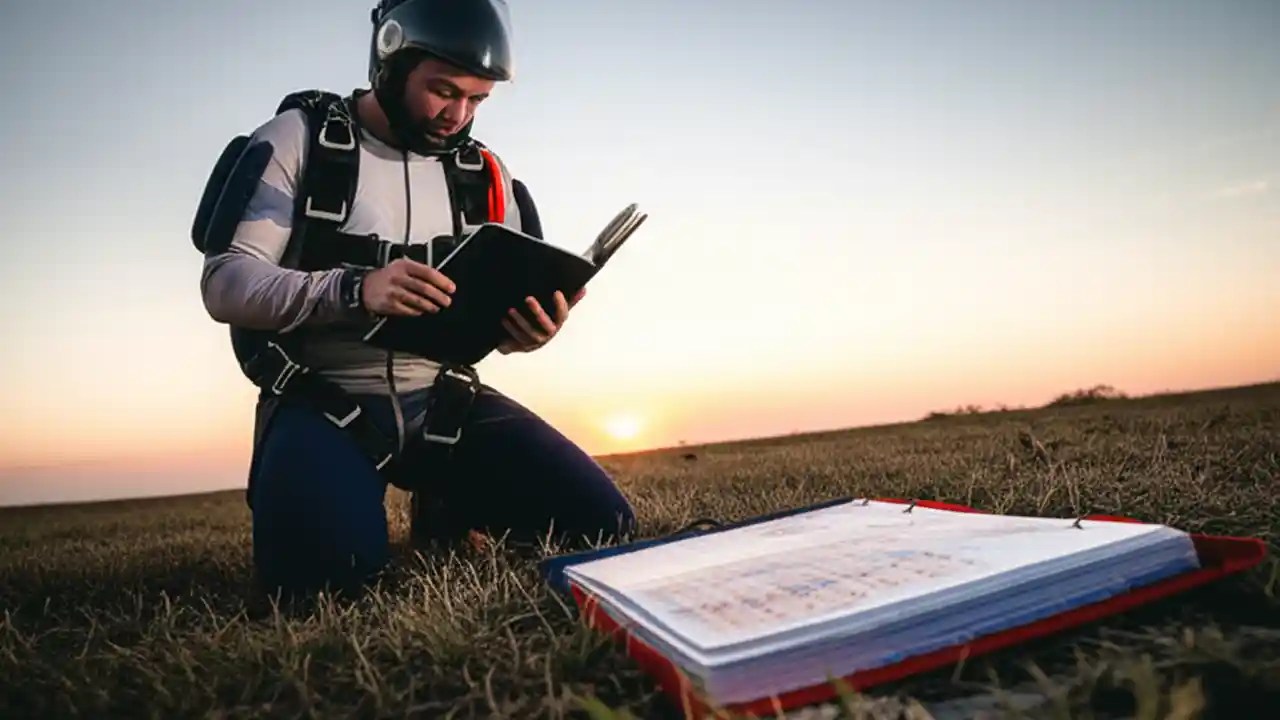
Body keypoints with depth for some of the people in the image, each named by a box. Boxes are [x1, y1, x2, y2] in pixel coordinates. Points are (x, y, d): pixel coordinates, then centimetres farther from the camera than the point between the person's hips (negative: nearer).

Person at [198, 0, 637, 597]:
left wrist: (531, 325, -17)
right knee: (325, 566, -32)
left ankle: (448, 509, 18)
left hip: (442, 399, 4)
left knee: (600, 523, -11)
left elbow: (507, 304, 9)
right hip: (324, 399, -3)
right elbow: (225, 283, -11)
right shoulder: (298, 139, -2)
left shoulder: (483, 173, 10)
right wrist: (353, 290, -30)